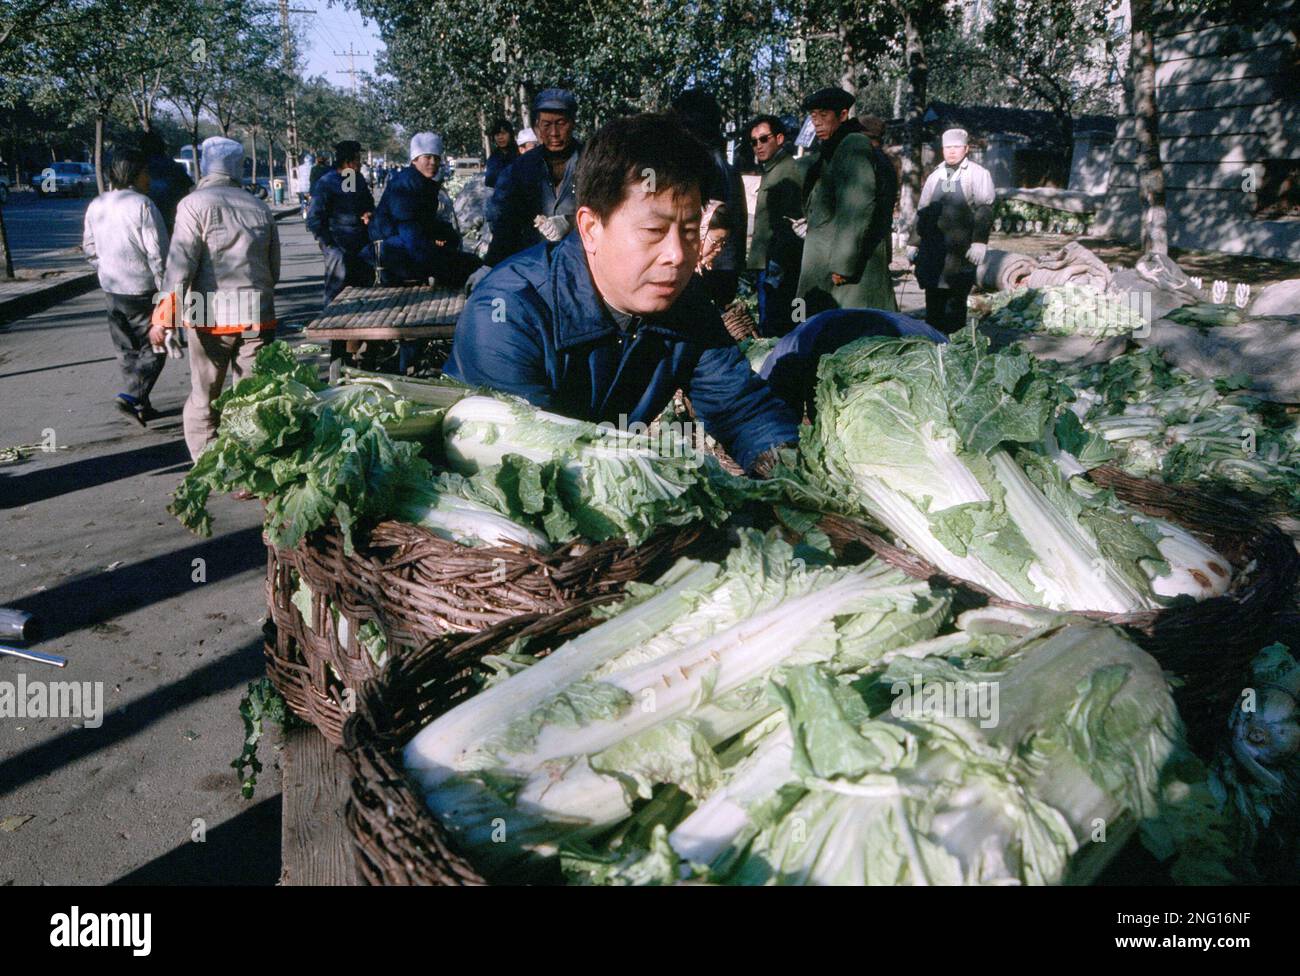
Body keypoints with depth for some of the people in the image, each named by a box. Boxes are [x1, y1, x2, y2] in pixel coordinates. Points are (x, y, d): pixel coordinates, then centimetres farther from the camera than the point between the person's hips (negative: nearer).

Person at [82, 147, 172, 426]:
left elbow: (89, 248, 16)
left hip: (111, 290, 7)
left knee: (127, 350, 15)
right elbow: (158, 253, -17)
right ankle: (131, 396, -10)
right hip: (143, 290, -7)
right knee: (154, 347, 4)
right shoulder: (142, 205, -15)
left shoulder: (96, 205, 8)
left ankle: (142, 406, 20)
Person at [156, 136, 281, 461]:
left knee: (203, 400, 9)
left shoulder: (195, 204, -5)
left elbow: (181, 263, -13)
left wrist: (165, 315, -13)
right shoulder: (260, 207, 9)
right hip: (258, 317, 3)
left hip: (212, 319, -3)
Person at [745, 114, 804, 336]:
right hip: (769, 266, 10)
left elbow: (789, 226, -18)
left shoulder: (788, 172, -10)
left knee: (772, 332, -9)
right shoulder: (771, 171, 21)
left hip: (777, 267, -10)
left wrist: (775, 269, -23)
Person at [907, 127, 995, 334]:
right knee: (933, 300, 5)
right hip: (932, 248, 4)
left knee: (956, 299, -3)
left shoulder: (978, 174, 3)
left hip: (961, 251, -4)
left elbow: (984, 209, -6)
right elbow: (921, 211, 21)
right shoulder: (935, 176, 18)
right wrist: (913, 242, 15)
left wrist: (979, 241, -16)